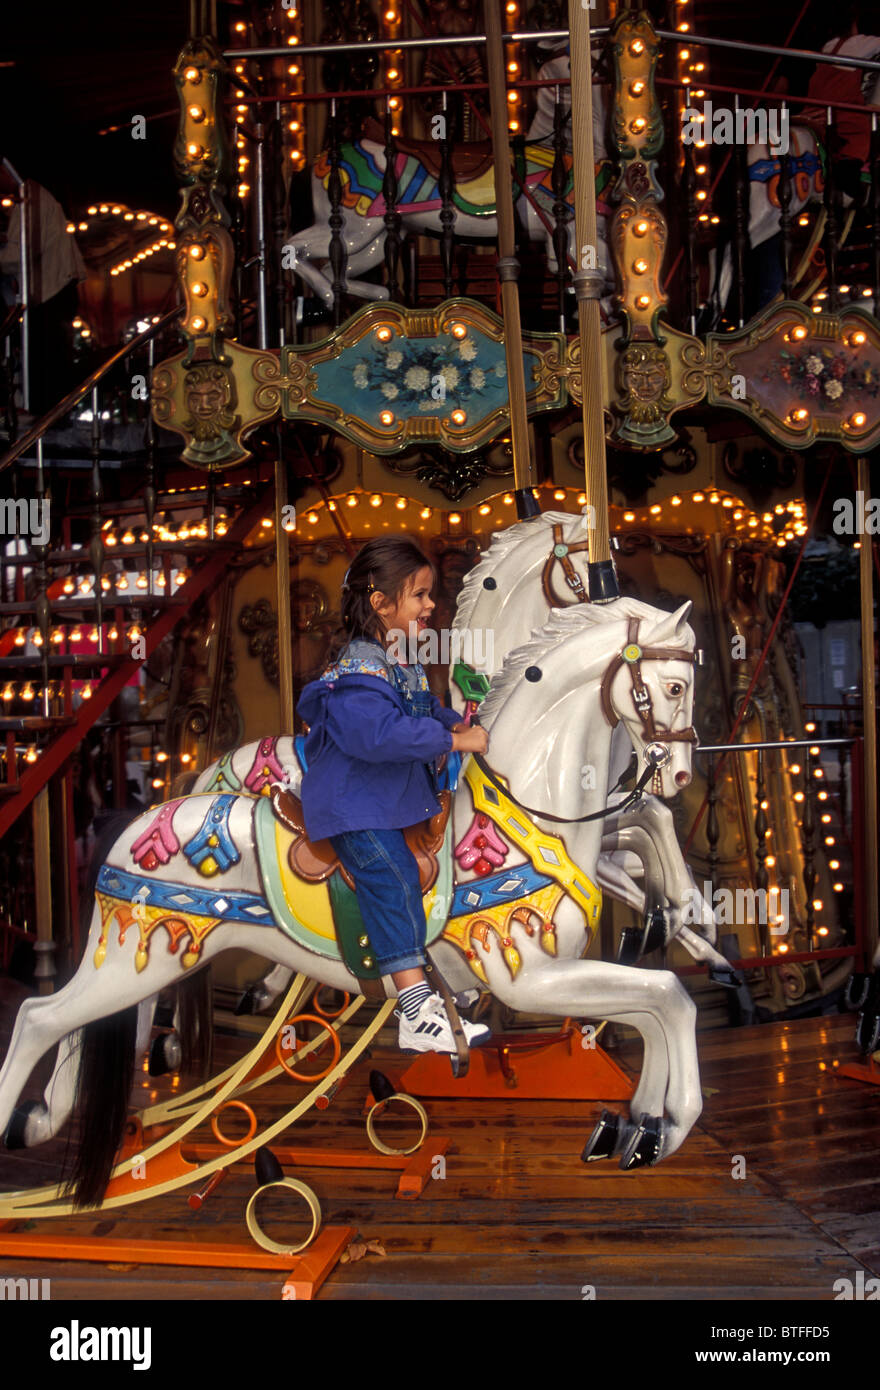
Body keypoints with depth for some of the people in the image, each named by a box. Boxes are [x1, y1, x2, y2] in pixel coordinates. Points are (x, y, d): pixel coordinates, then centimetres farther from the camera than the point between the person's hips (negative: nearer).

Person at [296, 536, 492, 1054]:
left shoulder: (406, 661, 10)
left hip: (394, 794, 10)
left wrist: (453, 720, 7)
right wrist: (454, 740, -30)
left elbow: (424, 709, 27)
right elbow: (382, 732, -36)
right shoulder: (359, 673, -22)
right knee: (393, 881, -19)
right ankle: (418, 1015, -22)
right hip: (353, 803, -10)